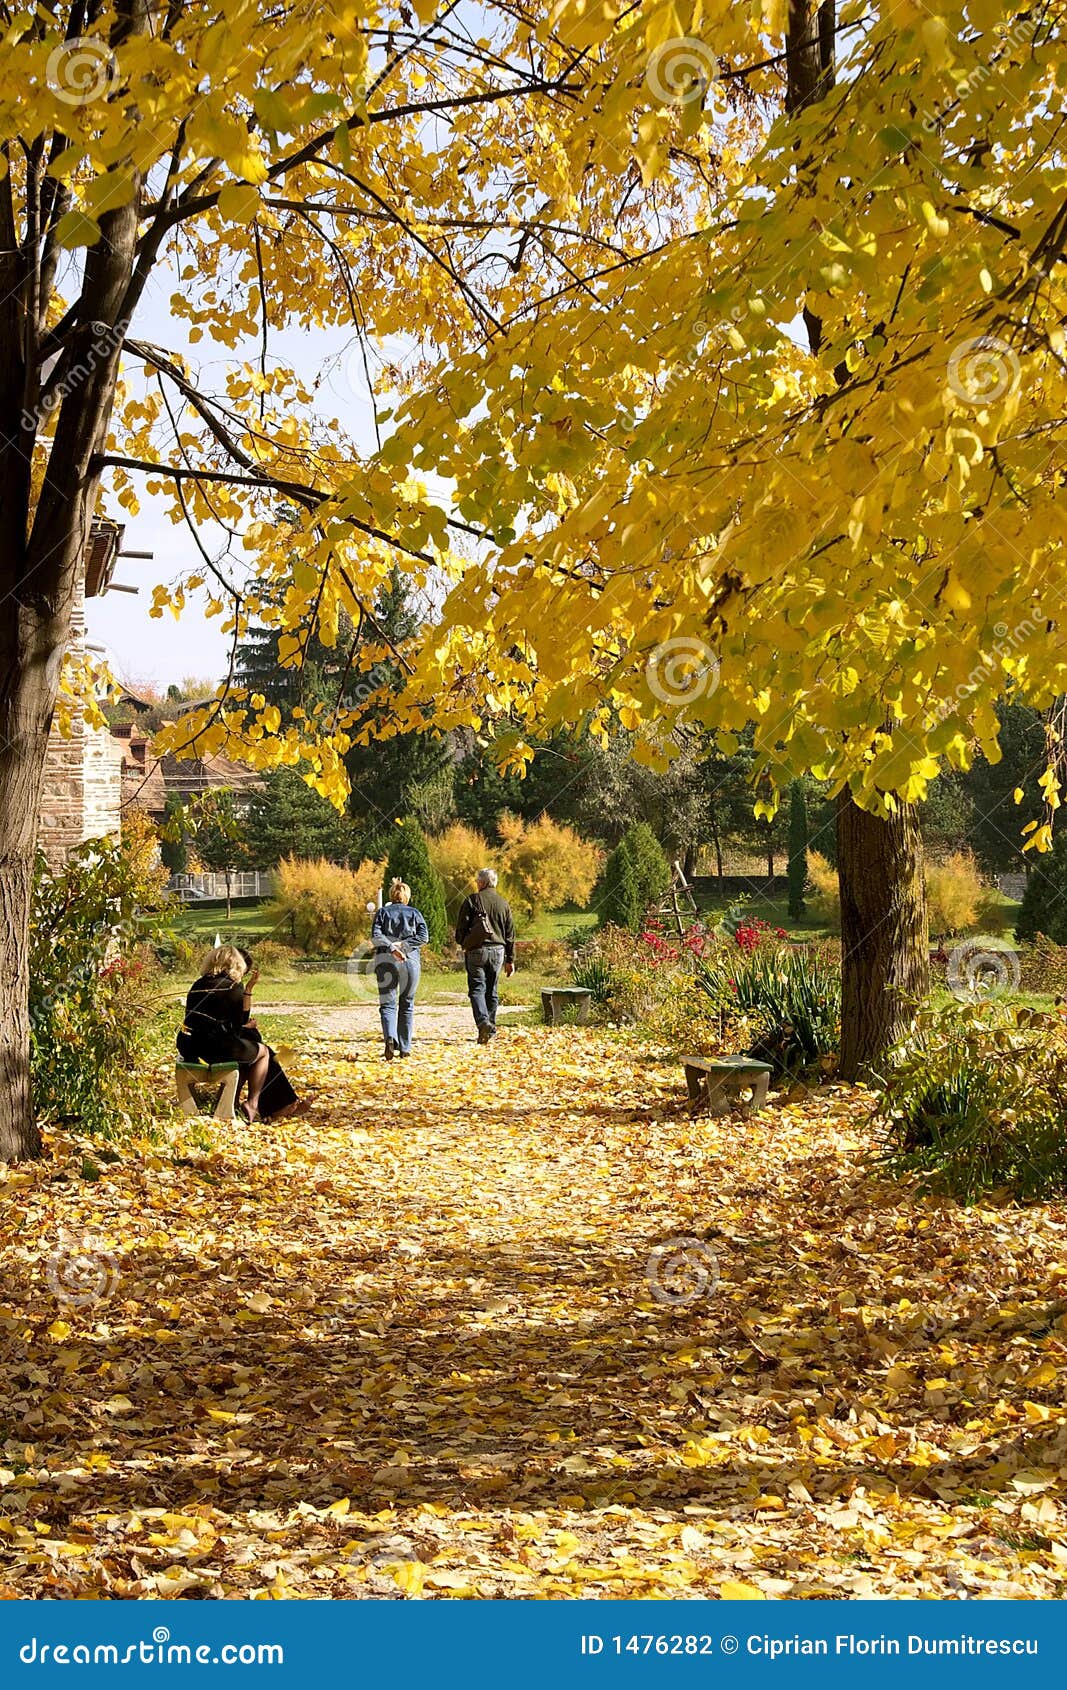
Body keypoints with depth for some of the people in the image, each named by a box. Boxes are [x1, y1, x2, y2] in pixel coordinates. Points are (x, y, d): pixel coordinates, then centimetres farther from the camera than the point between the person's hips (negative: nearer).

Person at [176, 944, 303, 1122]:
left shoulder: (198, 985, 15)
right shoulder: (233, 988, -6)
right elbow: (239, 1024, 1)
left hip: (188, 1047, 7)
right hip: (215, 1049, -7)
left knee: (248, 1045, 29)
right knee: (263, 1051, 17)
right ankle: (252, 1105, 17)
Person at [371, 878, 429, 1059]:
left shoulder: (382, 912, 10)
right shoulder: (415, 913, 11)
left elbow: (376, 936, -7)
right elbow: (424, 937, -3)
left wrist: (392, 947, -15)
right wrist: (403, 945, -6)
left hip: (385, 961, -1)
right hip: (411, 962, 1)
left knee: (387, 1004, -1)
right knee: (407, 1005, 11)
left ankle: (390, 1038, -27)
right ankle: (405, 1048, 13)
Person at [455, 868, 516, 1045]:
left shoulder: (471, 901, -4)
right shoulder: (504, 904, 8)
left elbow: (461, 927, -4)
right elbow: (510, 935, 10)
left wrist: (462, 944, 18)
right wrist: (510, 960, 16)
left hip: (476, 951, -4)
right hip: (498, 951, 4)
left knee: (477, 989, -4)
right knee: (491, 991, 13)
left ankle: (483, 1022, -26)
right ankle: (491, 1029, 16)